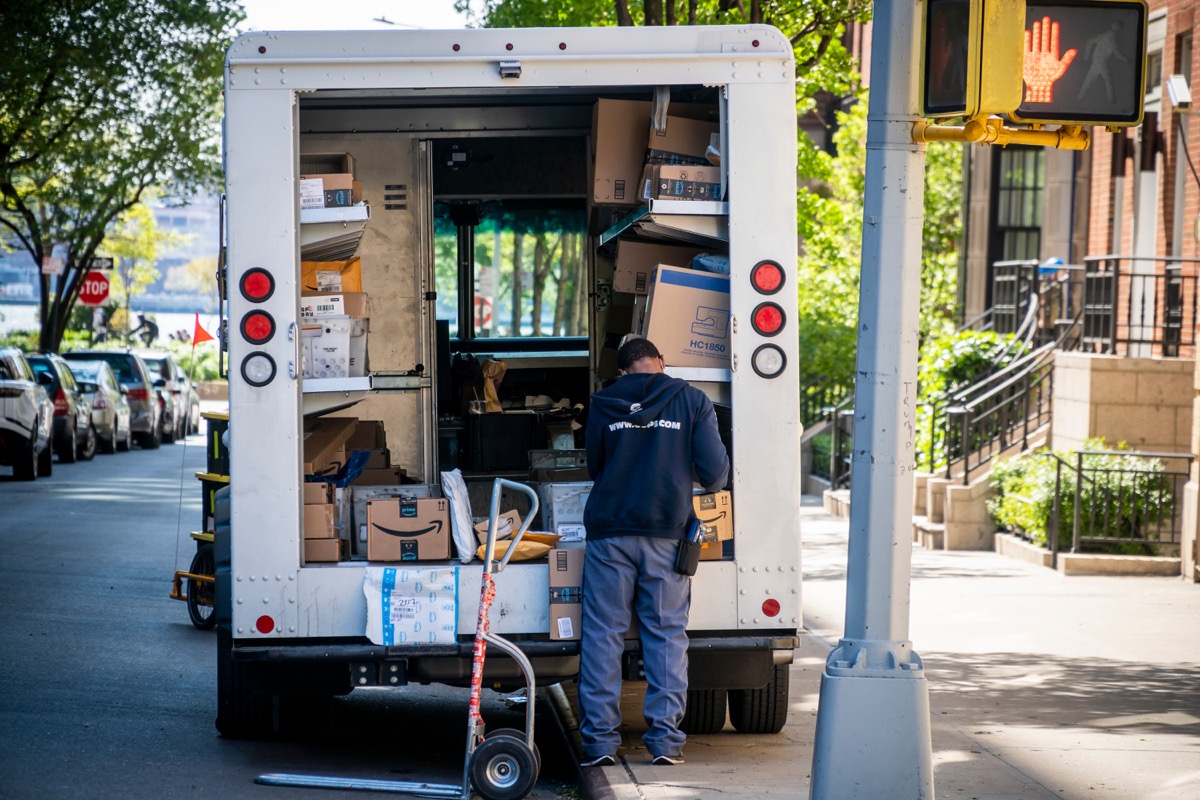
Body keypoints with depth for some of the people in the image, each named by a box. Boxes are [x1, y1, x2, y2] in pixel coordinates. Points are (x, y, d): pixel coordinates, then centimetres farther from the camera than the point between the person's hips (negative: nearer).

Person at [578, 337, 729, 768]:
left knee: (602, 634, 4)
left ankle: (599, 740, 2)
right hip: (666, 533, 0)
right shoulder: (692, 401, 1)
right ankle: (665, 738, 4)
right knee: (667, 635, 7)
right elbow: (715, 472, -3)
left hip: (609, 530, 0)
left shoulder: (603, 404, 5)